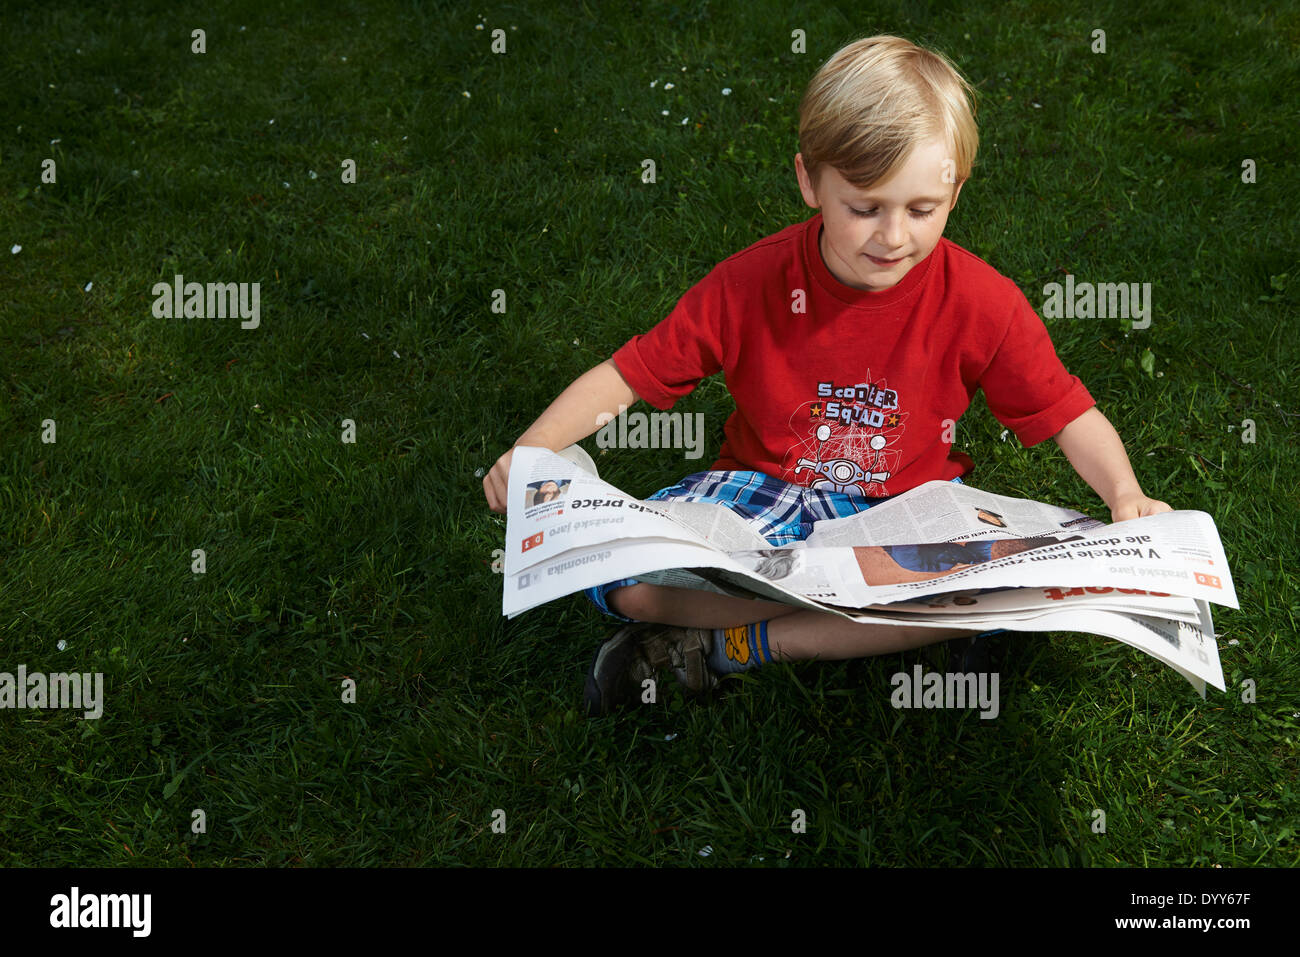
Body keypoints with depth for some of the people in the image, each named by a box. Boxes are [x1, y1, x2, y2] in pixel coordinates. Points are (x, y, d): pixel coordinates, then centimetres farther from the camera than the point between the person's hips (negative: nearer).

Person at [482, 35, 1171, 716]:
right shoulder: (751, 284, -13)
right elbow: (627, 375, -7)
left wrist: (1124, 496, -23)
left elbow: (1069, 414, -3)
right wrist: (532, 449, -23)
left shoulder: (983, 302, -12)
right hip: (765, 494, -1)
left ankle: (731, 644, -22)